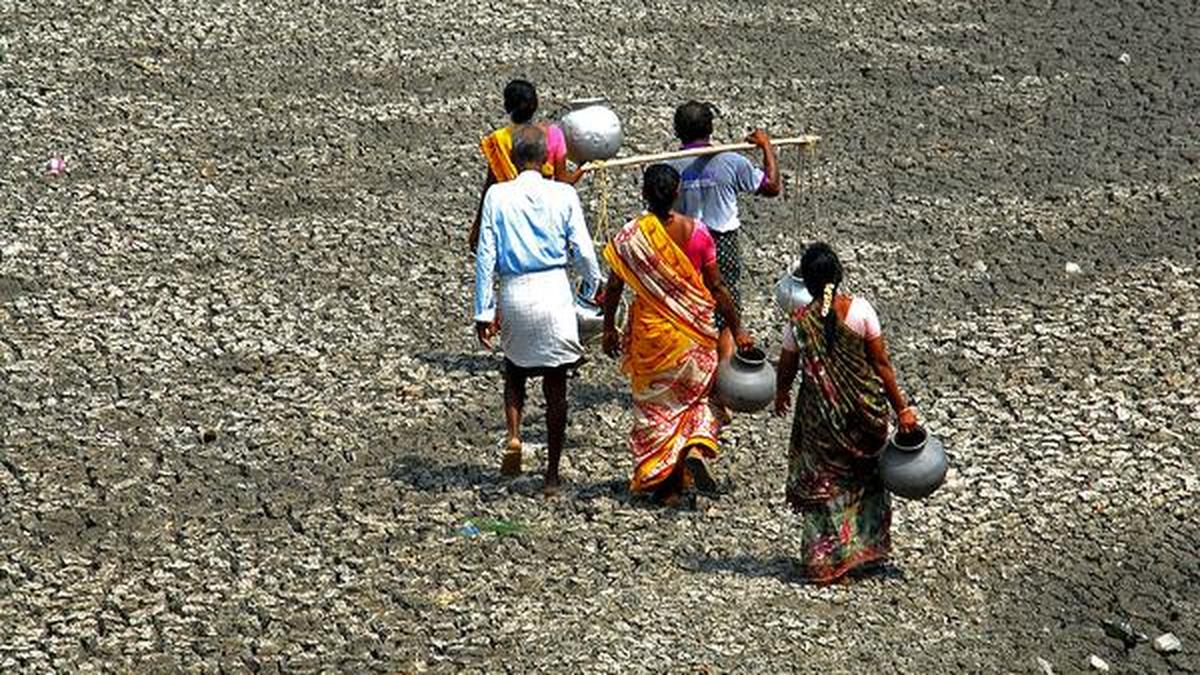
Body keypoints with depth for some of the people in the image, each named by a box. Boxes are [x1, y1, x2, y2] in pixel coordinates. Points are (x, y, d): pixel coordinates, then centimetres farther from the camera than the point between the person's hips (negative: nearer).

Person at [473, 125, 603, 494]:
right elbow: (583, 250, -1)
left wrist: (483, 311, 3)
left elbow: (486, 256, -2)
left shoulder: (497, 195, -2)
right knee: (555, 384, 7)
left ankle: (513, 436, -2)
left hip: (514, 292, 1)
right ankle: (552, 474, 10)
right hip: (554, 290, -1)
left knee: (515, 371, 23)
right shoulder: (563, 195, -3)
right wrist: (593, 285, 18)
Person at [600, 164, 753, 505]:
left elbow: (614, 287, -5)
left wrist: (609, 328, 9)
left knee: (655, 402, 12)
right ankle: (696, 448, -9)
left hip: (651, 330, -1)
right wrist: (737, 329, 4)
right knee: (696, 392, 19)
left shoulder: (630, 236, -11)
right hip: (695, 328, 1)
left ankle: (666, 484, 13)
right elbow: (717, 287, -5)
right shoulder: (696, 231, -8)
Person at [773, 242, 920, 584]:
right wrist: (901, 408, 2)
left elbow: (786, 369, 0)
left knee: (823, 482, 13)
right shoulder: (860, 310, -12)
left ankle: (826, 559, 16)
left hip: (820, 413, -1)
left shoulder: (800, 322, -14)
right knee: (866, 475, 23)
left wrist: (781, 395, 22)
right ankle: (868, 544, 33)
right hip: (864, 407, 2)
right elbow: (881, 364, -8)